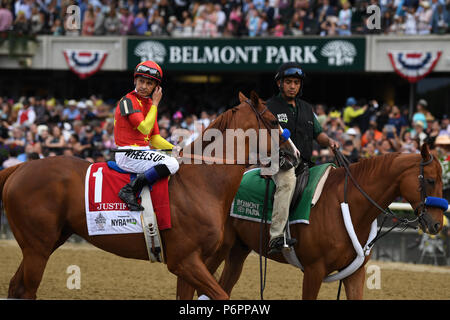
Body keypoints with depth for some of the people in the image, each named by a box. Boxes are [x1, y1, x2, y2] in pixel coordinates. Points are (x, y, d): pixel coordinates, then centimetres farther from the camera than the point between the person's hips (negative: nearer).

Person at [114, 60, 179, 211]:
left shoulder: (150, 104, 17)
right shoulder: (128, 101, -9)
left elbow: (155, 139, 18)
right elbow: (144, 128, -20)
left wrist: (174, 148, 2)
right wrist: (155, 104, -10)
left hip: (143, 151, 9)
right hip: (127, 153, -9)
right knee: (171, 164, -26)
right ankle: (130, 190, -25)